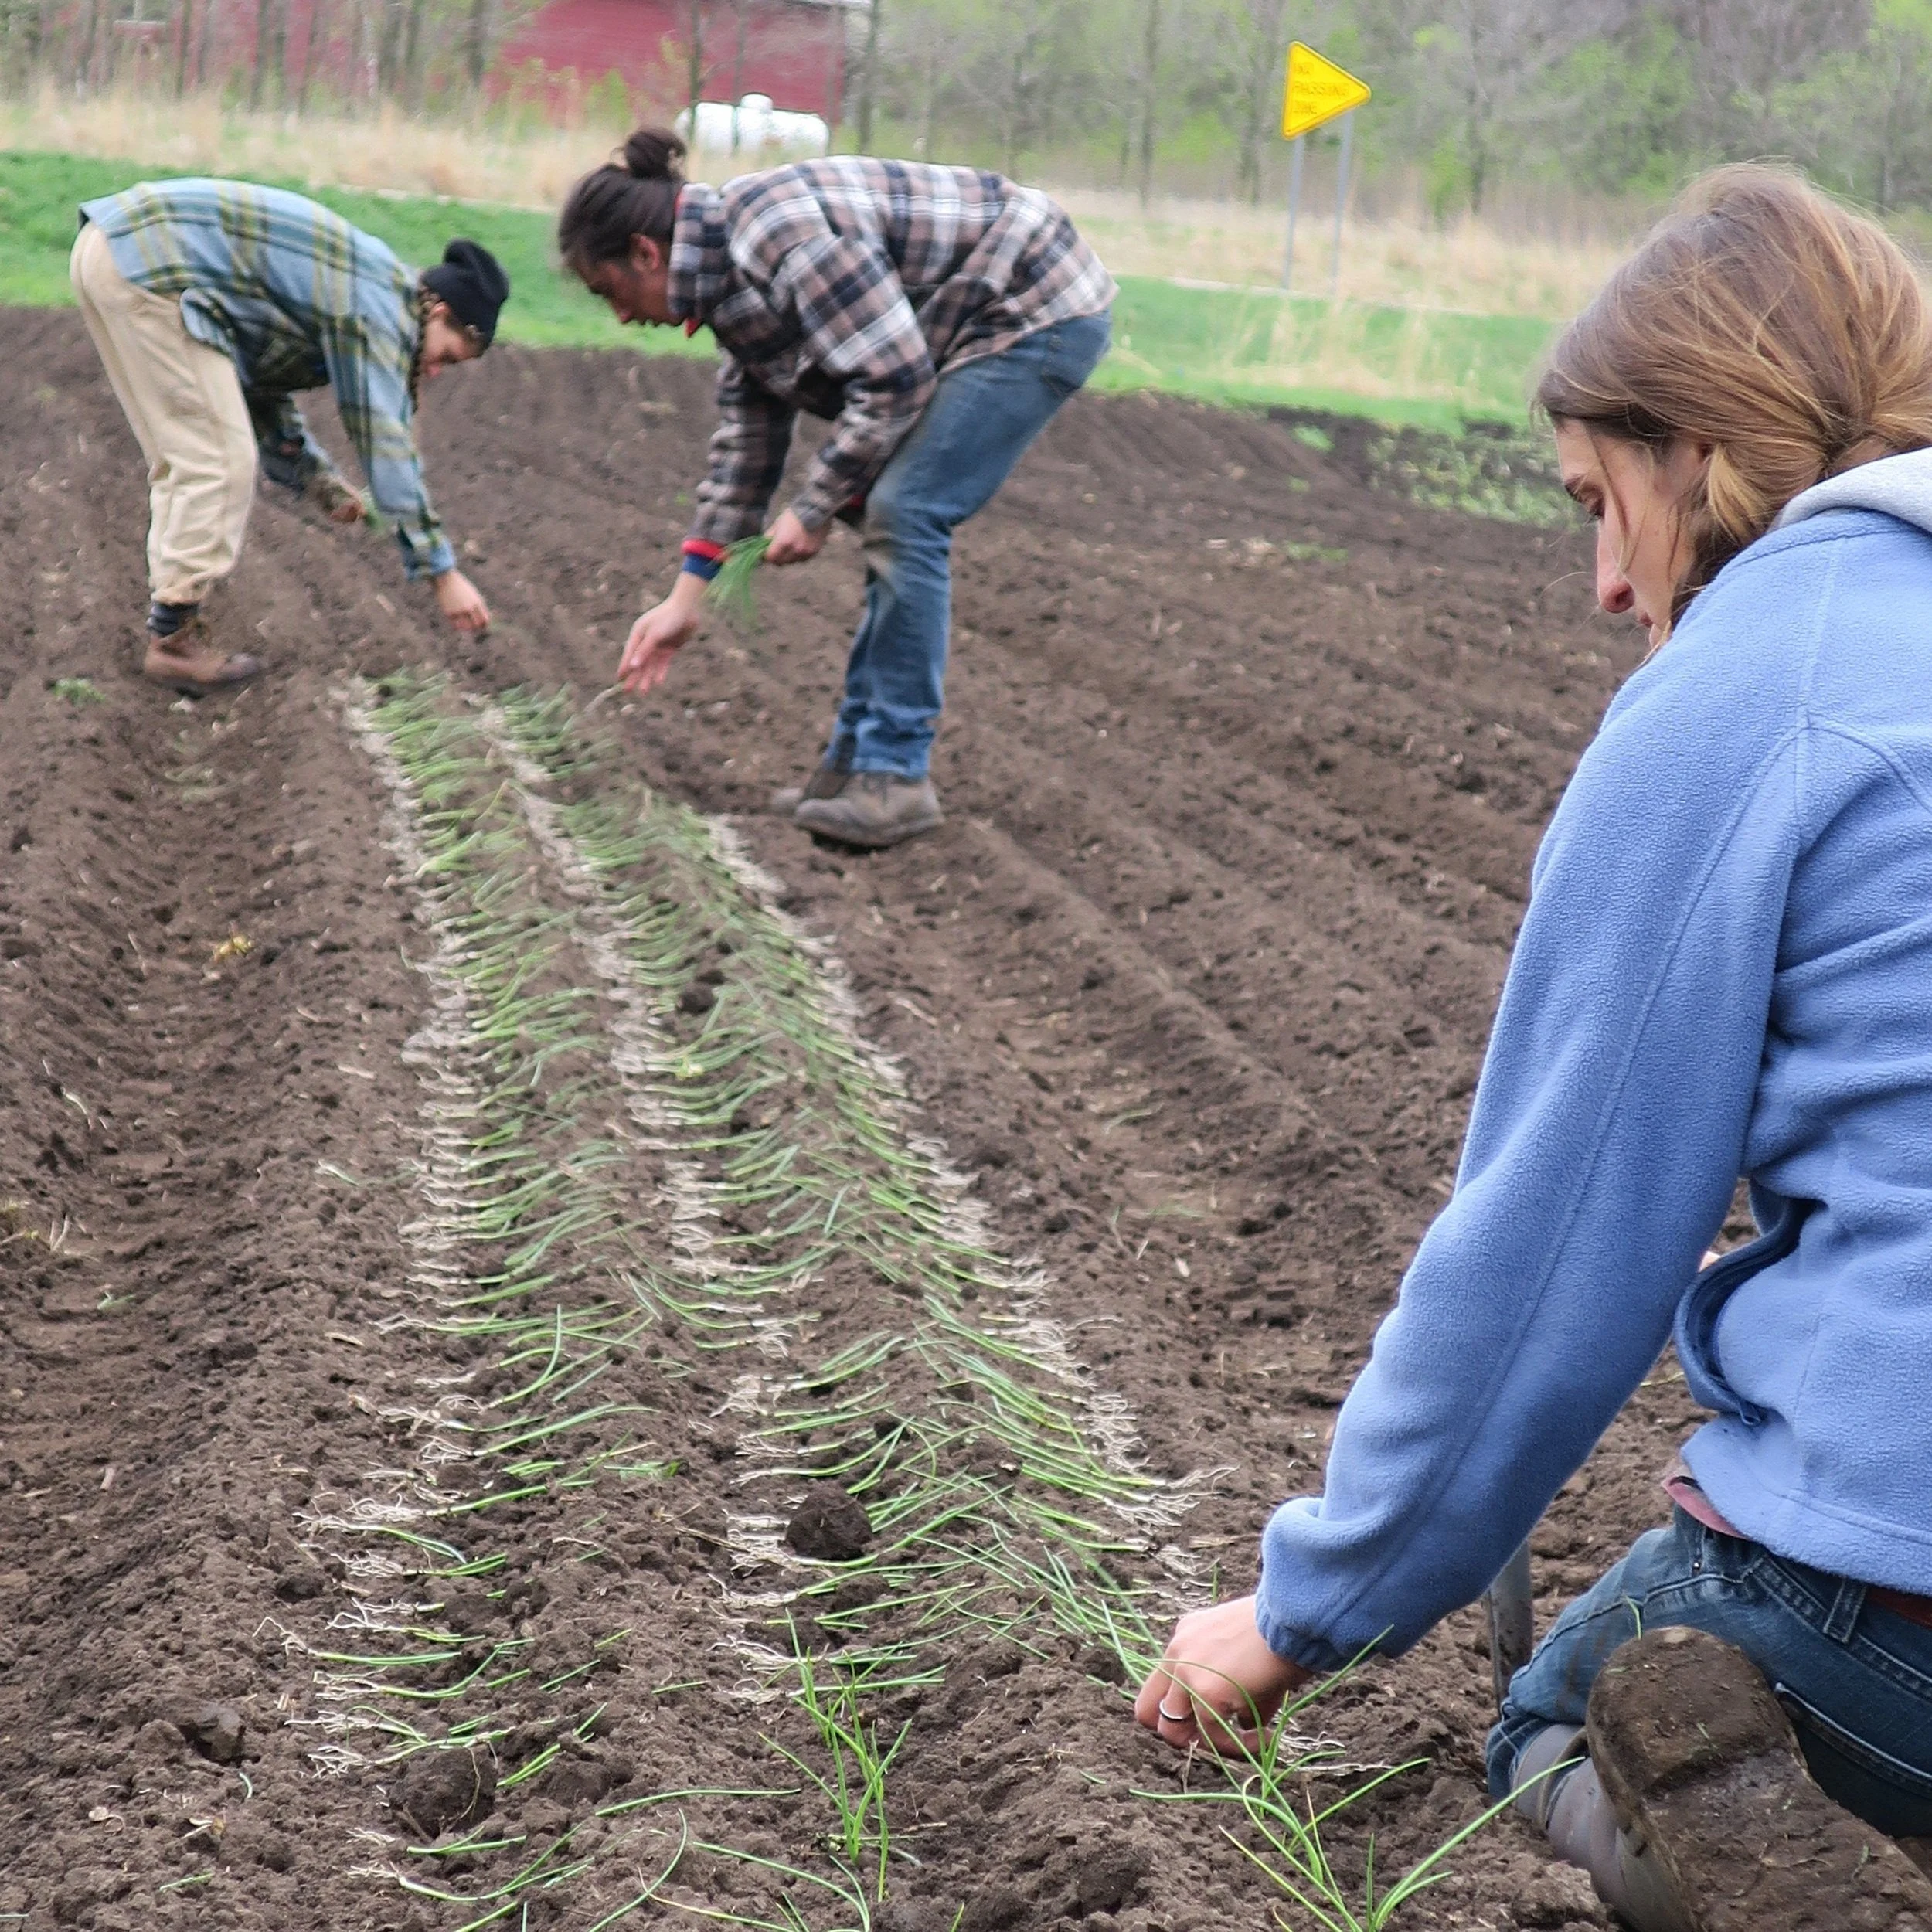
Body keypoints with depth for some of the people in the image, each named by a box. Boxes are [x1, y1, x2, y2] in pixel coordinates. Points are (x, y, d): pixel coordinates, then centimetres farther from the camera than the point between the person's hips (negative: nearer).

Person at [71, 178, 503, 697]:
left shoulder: (342, 288, 22)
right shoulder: (382, 305, -6)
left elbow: (260, 387, 31)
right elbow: (385, 445, -8)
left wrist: (319, 481, 24)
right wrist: (444, 573, -4)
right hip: (152, 264, -10)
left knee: (183, 459, 15)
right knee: (220, 461, -6)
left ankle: (172, 625, 16)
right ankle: (174, 638, -2)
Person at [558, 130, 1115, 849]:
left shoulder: (779, 232, -25)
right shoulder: (731, 273, 7)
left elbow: (893, 378, -25)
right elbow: (746, 436, 11)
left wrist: (816, 509, -14)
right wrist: (685, 600, 11)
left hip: (1040, 313, -10)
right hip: (979, 327, 10)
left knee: (905, 516, -13)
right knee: (894, 520, 9)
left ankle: (895, 777, -8)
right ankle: (859, 762, 14)